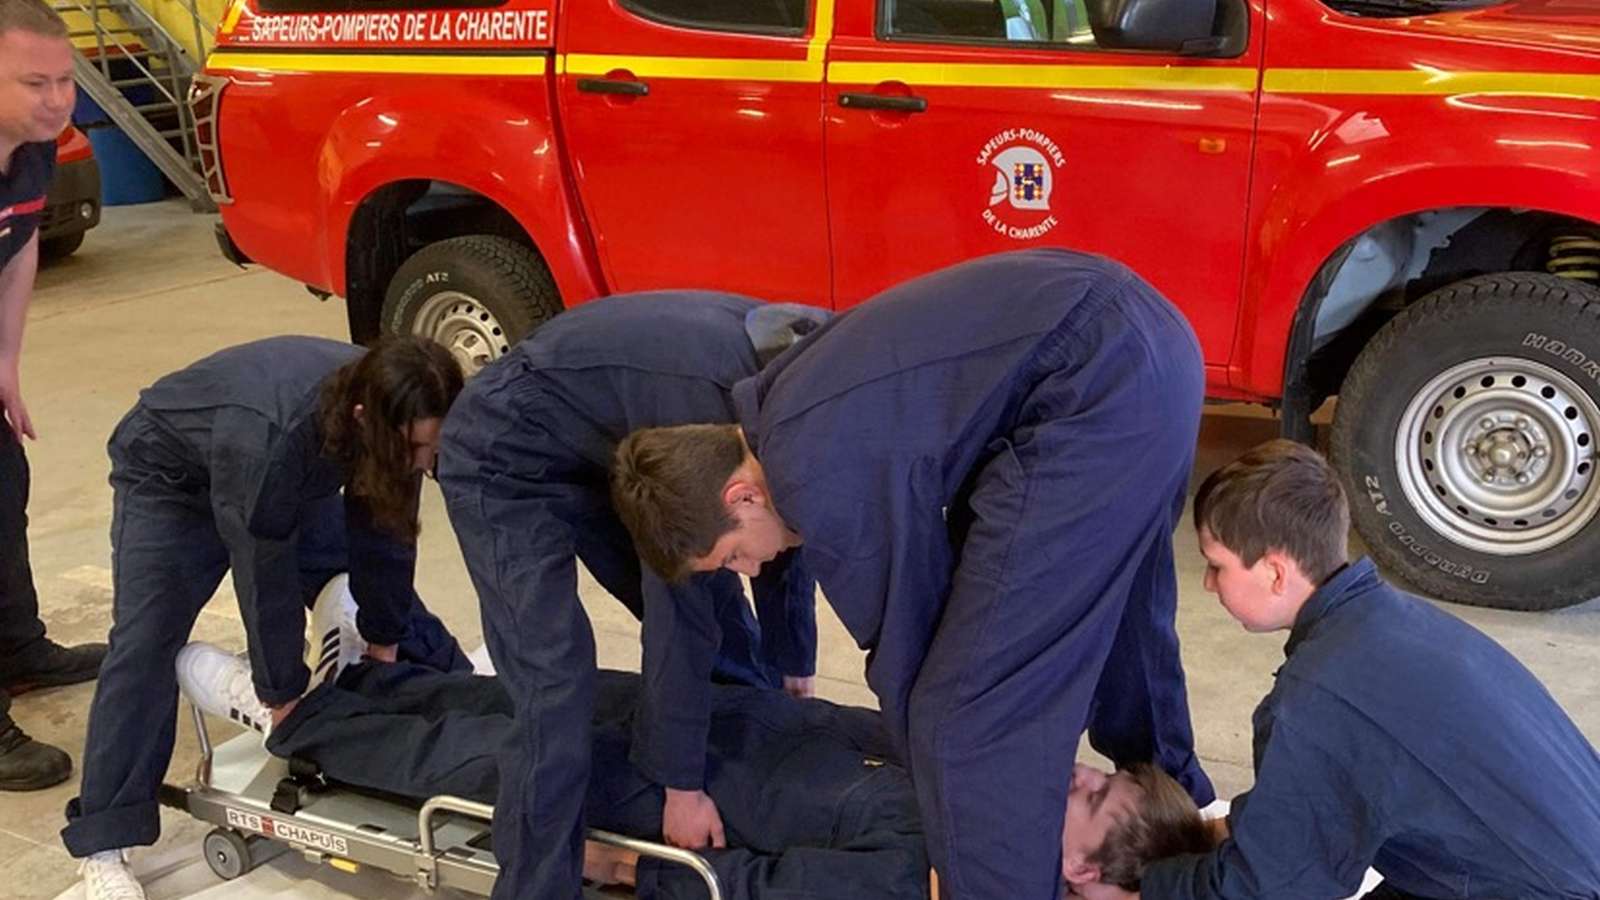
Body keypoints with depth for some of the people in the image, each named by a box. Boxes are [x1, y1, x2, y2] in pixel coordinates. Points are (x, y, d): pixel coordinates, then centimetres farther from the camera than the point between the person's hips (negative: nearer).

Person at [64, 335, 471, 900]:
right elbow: (266, 579, -34)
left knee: (384, 582, 6)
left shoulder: (389, 415, -27)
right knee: (146, 642, -16)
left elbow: (386, 537, -13)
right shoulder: (270, 439, -45)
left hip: (292, 478, 6)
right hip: (170, 478, -6)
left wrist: (384, 644, -6)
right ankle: (103, 845, -12)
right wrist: (284, 699, -23)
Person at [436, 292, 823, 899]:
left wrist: (793, 669, 13)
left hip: (604, 450, 8)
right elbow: (678, 600, -32)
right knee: (557, 698, -20)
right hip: (506, 460, -8)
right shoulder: (713, 397, -37)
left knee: (731, 646, 9)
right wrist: (682, 783, -25)